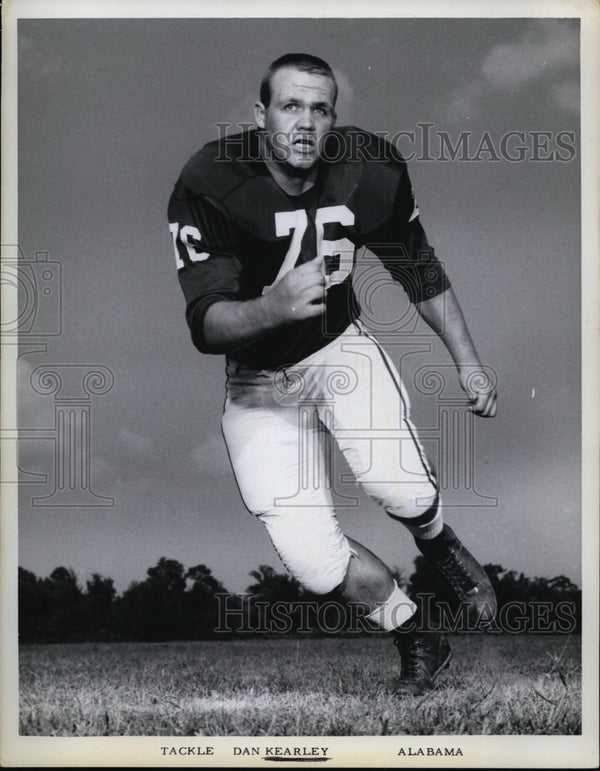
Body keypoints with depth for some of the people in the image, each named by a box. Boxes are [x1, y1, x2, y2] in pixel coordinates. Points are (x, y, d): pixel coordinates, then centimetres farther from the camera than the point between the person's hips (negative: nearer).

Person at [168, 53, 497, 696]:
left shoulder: (369, 172, -11)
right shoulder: (209, 185, -23)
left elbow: (421, 273, 5)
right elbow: (205, 325, -29)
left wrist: (467, 362, 9)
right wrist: (273, 307, -49)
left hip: (341, 347, 2)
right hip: (258, 381, -1)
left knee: (401, 490, -25)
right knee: (311, 558, -14)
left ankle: (442, 551, 13)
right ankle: (418, 643, 13)